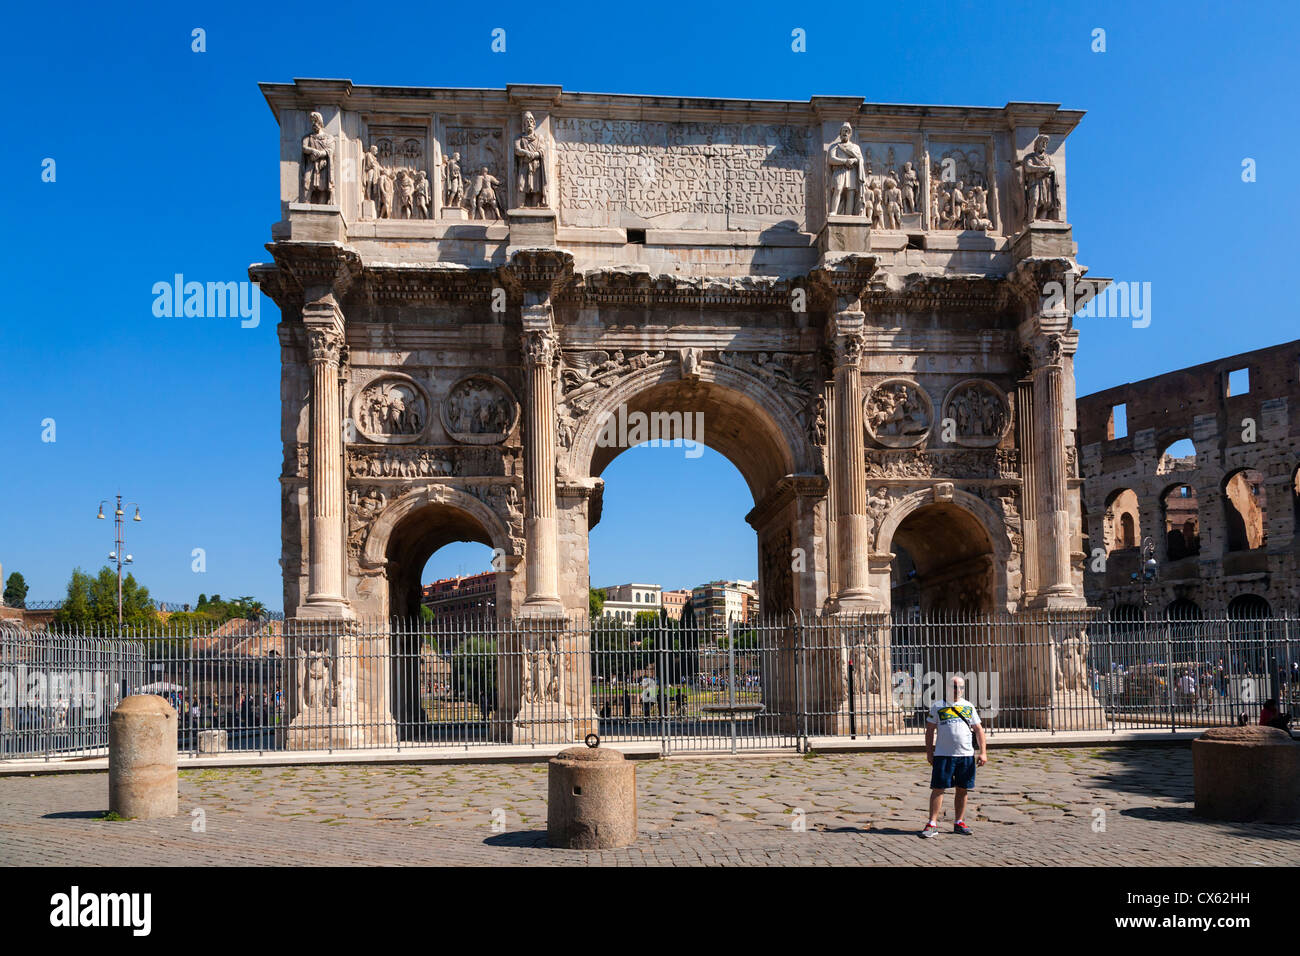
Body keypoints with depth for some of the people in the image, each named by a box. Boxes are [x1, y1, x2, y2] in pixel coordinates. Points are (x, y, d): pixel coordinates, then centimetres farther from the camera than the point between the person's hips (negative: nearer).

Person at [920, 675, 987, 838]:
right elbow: (930, 731, 5)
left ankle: (959, 823, 17)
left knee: (962, 790, 6)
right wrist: (929, 753, 0)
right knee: (938, 788, -4)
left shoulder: (969, 706, 13)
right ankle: (932, 824, 0)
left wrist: (983, 752, 2)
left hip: (966, 755, 3)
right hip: (943, 755, -3)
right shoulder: (937, 706, 5)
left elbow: (978, 730, 12)